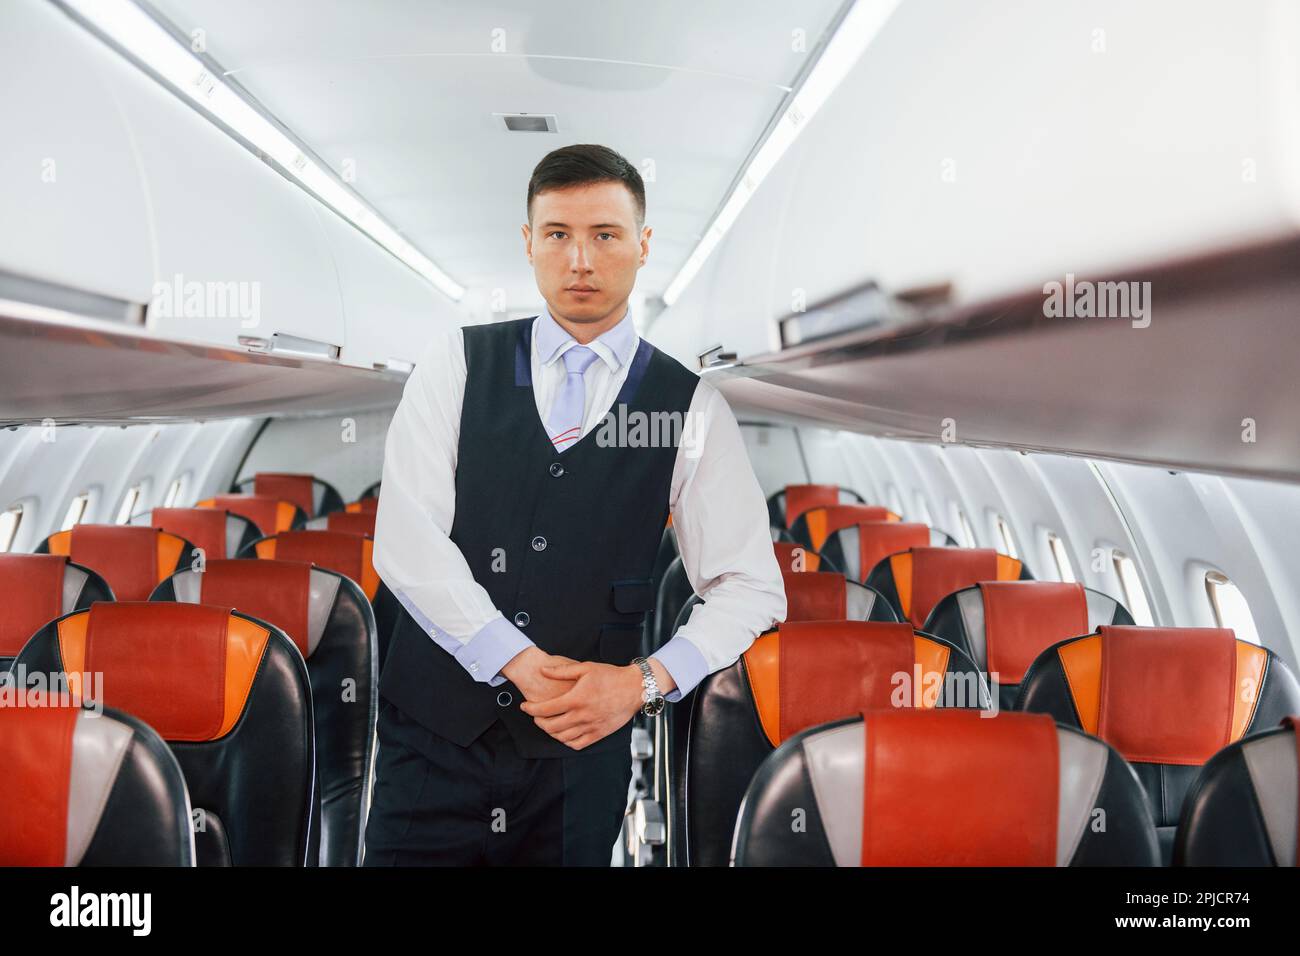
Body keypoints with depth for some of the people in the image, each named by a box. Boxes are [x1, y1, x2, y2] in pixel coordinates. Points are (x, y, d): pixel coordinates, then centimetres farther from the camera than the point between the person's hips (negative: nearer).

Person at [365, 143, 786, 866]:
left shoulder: (691, 407, 1)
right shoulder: (458, 364, 2)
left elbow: (753, 588, 1)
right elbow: (405, 540, -7)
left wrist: (645, 681, -12)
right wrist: (522, 662, -14)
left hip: (581, 751, 0)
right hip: (434, 731, 0)